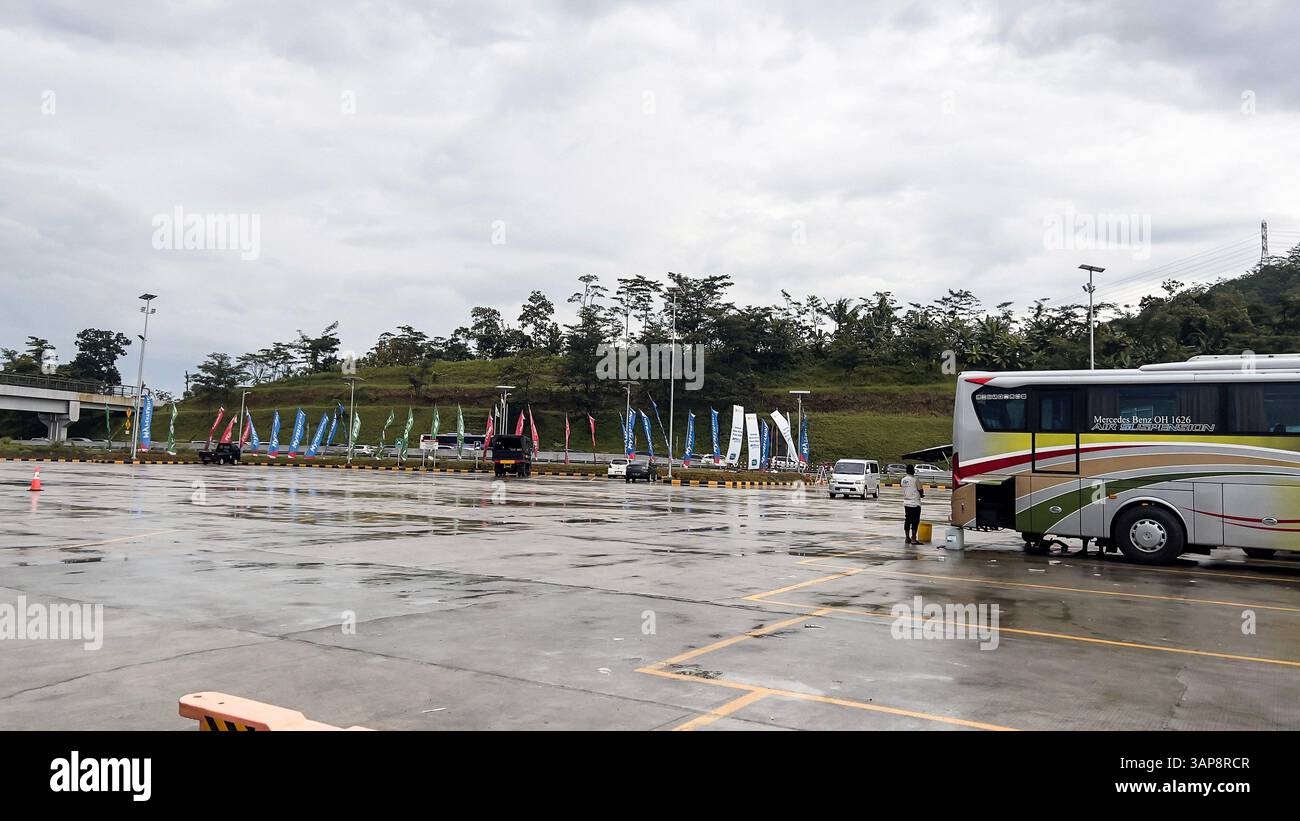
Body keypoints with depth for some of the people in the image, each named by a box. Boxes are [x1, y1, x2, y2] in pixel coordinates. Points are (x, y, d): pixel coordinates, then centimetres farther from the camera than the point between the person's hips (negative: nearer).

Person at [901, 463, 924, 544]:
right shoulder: (915, 480, -14)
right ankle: (913, 539, -5)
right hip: (915, 503, -7)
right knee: (915, 521, -3)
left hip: (906, 503, 7)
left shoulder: (903, 480, 6)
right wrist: (921, 494, 18)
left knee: (907, 521, 10)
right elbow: (921, 491, -7)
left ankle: (907, 538, 15)